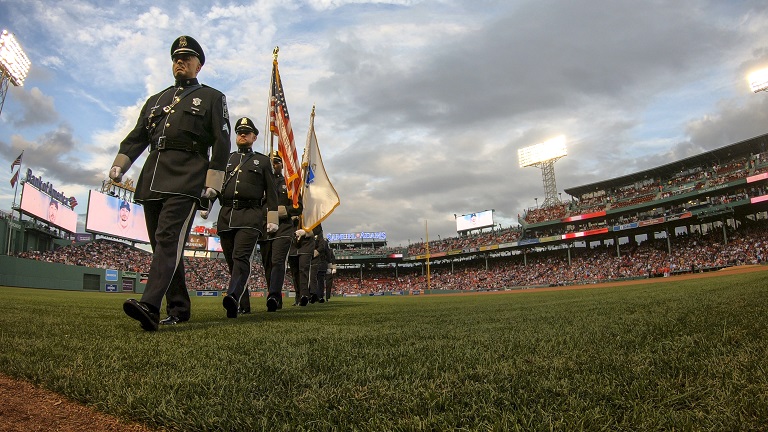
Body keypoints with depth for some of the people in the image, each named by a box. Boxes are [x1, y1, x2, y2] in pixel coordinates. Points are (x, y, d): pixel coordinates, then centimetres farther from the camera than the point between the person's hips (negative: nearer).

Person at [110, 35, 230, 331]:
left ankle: (150, 306, -32)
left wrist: (213, 182, -9)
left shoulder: (212, 98, 11)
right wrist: (119, 164, 6)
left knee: (169, 239, -21)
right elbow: (137, 137, 22)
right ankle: (179, 310, 12)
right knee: (162, 245, 5)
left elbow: (221, 143, 1)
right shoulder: (156, 100, 28)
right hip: (152, 182, 6)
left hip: (186, 182, -6)